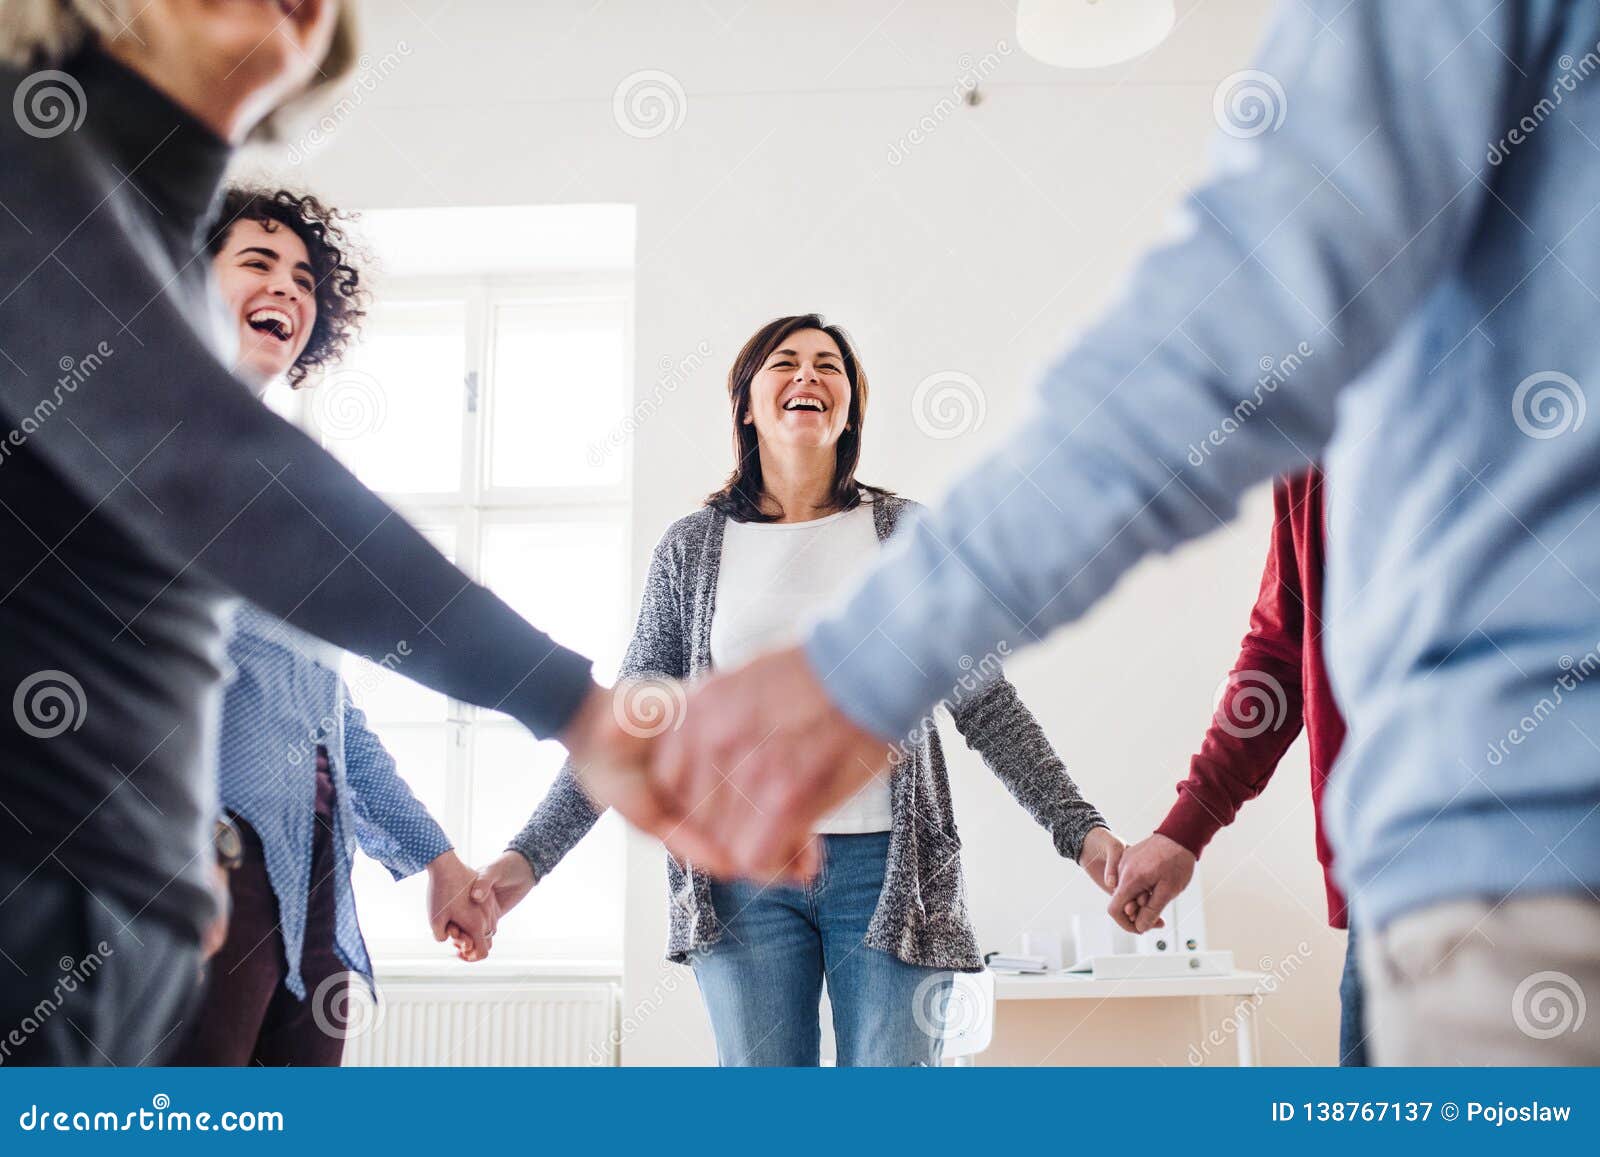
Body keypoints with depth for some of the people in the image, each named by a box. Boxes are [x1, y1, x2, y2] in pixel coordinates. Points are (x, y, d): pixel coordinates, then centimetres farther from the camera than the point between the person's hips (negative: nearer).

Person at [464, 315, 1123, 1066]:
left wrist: (1079, 828, -4)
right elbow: (627, 724, 8)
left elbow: (987, 705, 5)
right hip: (744, 871, 1)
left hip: (889, 865, 0)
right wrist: (531, 854, 3)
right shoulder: (691, 547, 6)